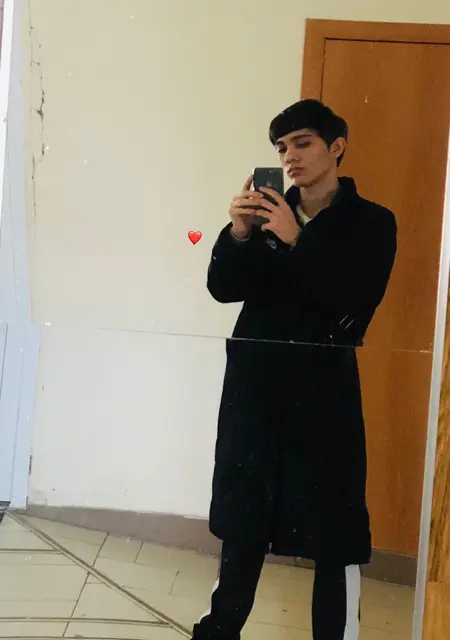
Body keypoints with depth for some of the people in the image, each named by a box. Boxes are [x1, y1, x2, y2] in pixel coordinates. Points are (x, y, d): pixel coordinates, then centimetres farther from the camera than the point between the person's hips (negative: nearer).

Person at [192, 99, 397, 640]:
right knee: (242, 516, 14)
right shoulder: (269, 213, 9)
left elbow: (357, 302, -14)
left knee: (332, 529, -3)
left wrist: (297, 239, -18)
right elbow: (223, 288, 4)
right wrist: (239, 234, -13)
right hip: (254, 379, 4)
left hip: (322, 384, -3)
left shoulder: (371, 222, 0)